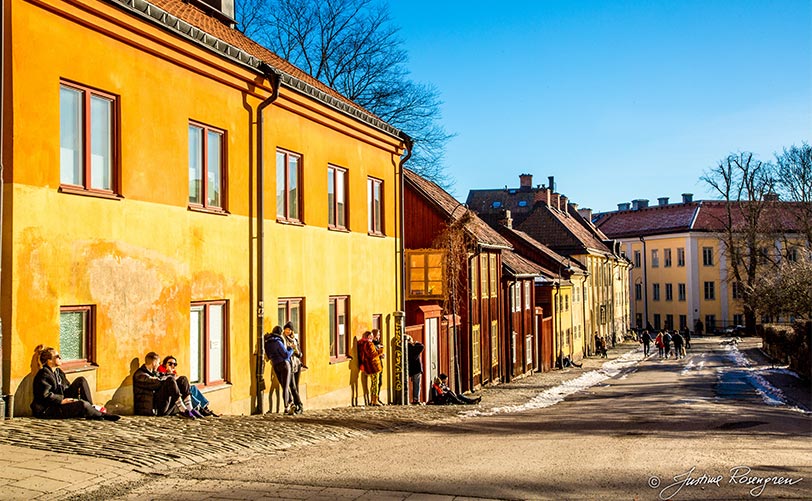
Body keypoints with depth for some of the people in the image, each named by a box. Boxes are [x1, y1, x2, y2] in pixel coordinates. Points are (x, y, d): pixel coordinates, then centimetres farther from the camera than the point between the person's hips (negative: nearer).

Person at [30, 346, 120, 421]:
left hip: (59, 403, 9)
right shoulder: (44, 374, -14)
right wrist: (62, 400, -23)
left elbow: (66, 389, 18)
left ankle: (91, 408, -8)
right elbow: (45, 395, -23)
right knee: (81, 404, -30)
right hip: (46, 410, -9)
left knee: (81, 380, 0)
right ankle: (102, 415, -9)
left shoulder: (58, 372, 15)